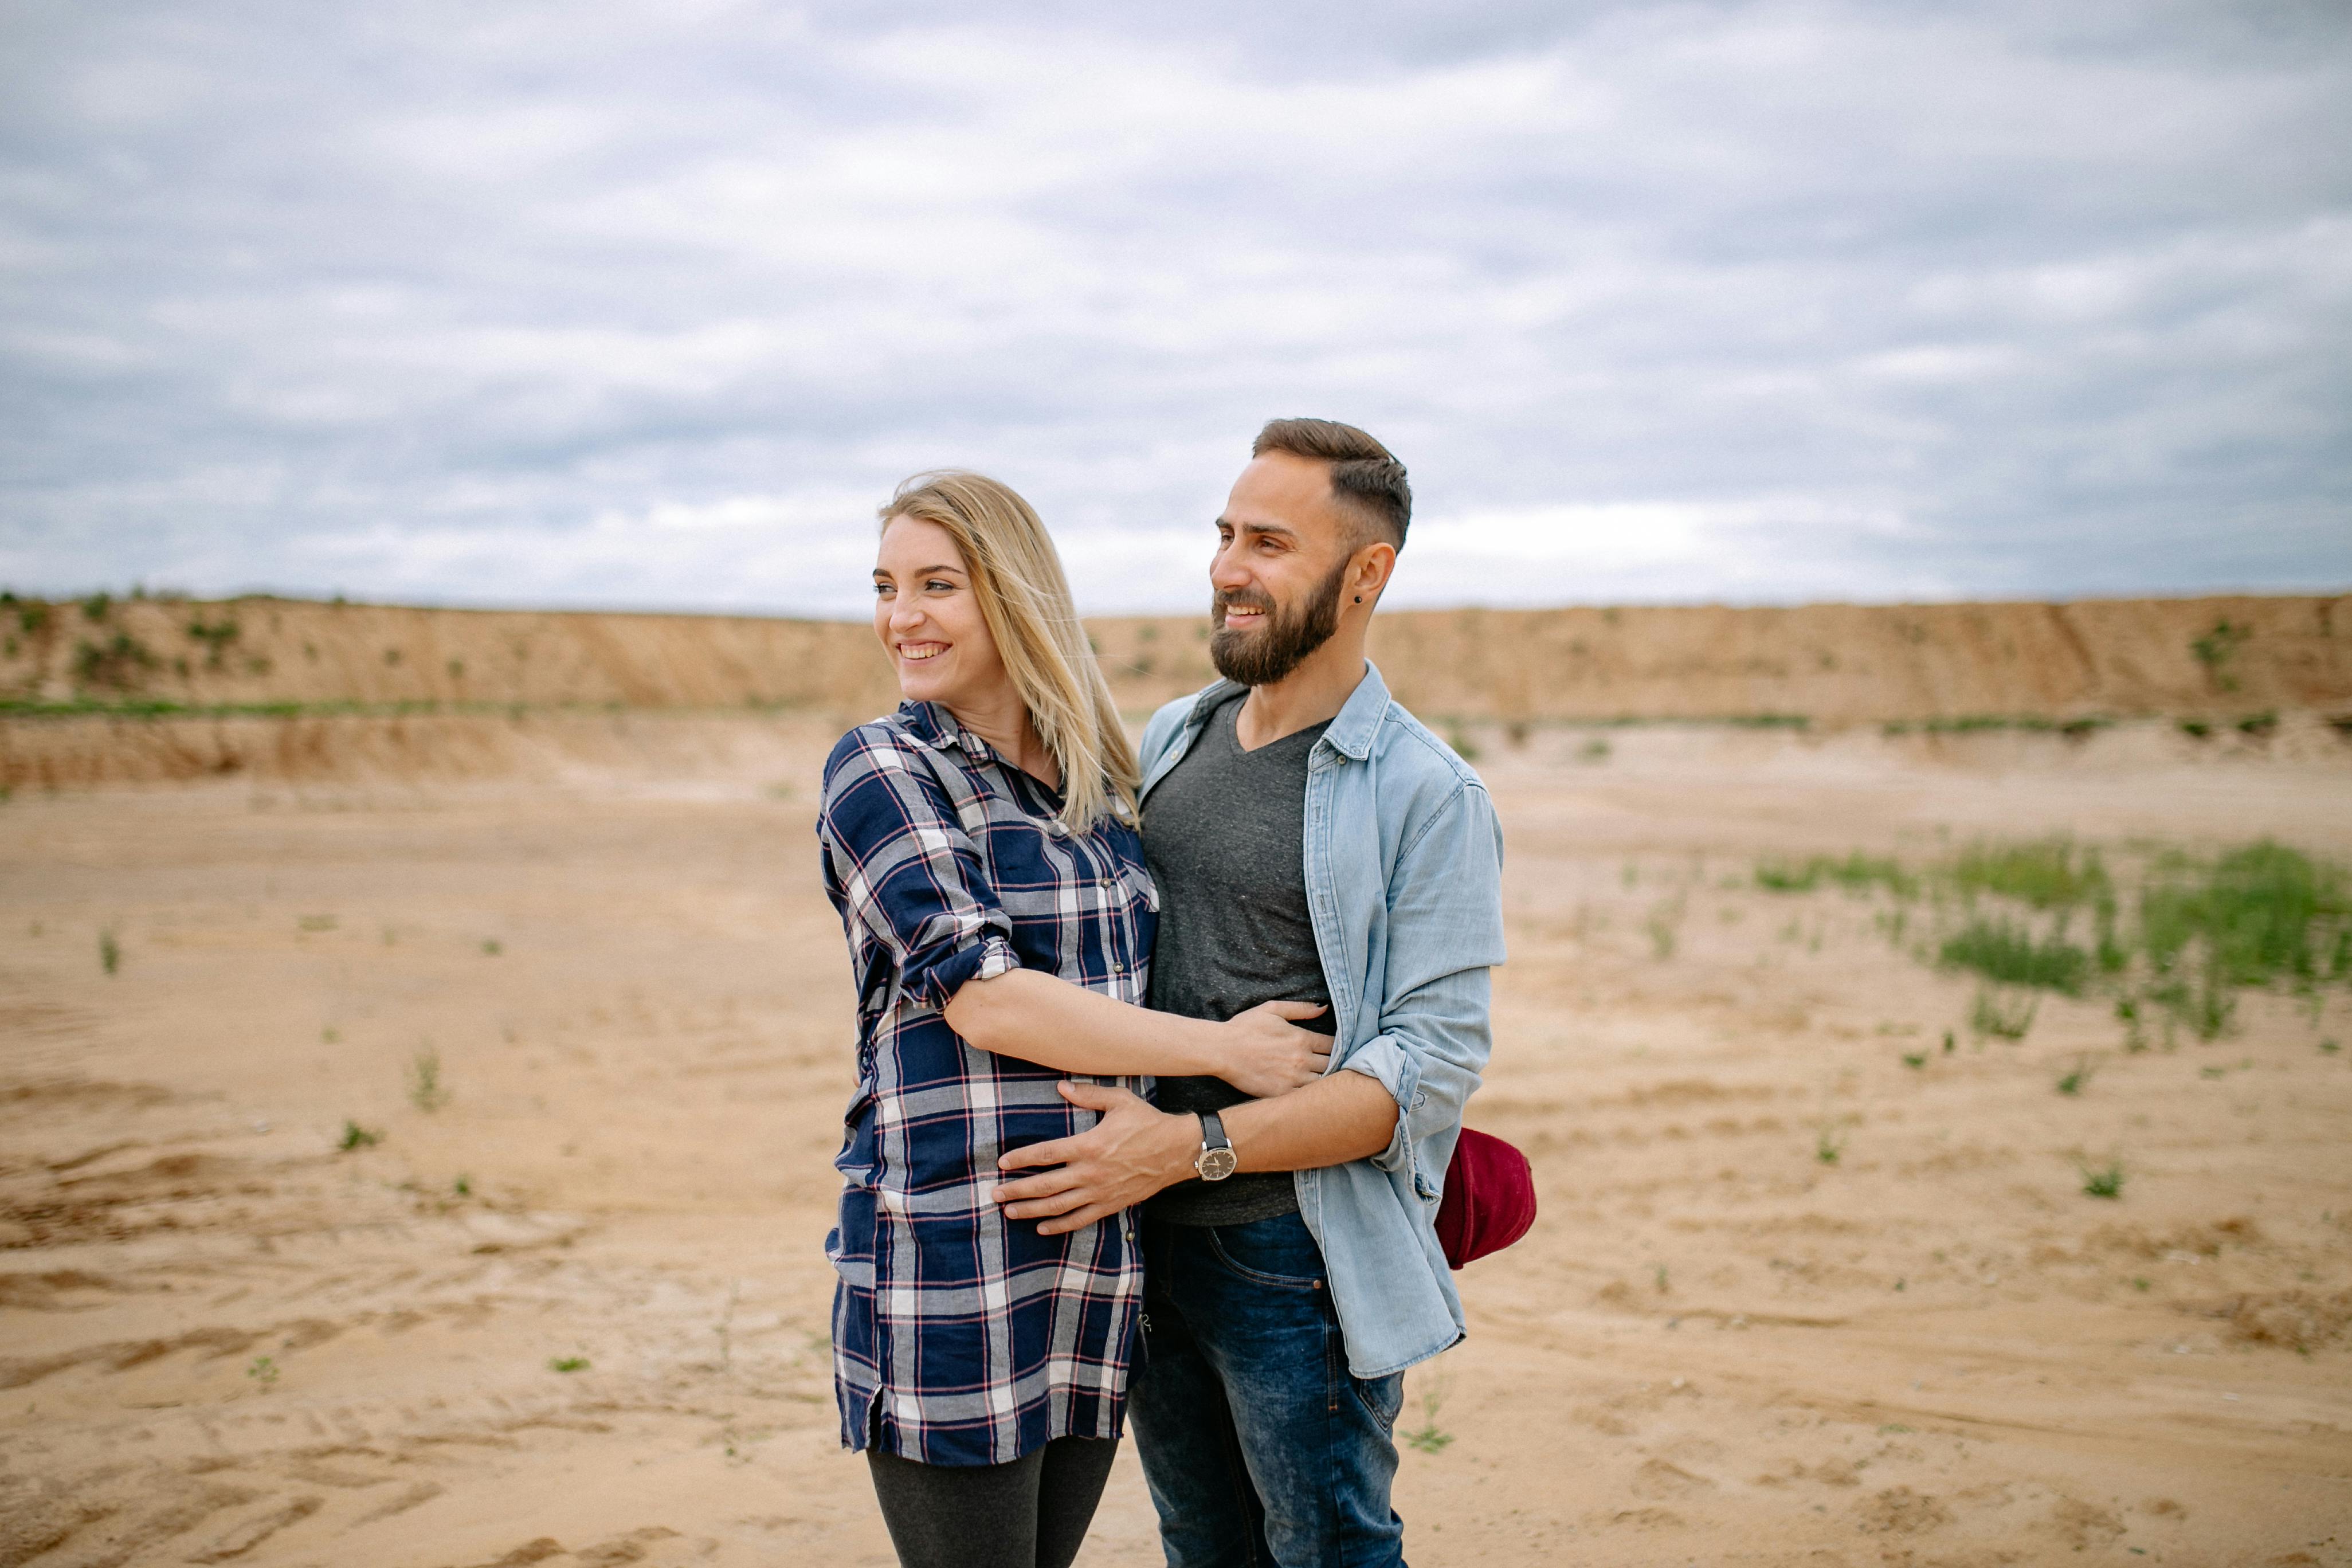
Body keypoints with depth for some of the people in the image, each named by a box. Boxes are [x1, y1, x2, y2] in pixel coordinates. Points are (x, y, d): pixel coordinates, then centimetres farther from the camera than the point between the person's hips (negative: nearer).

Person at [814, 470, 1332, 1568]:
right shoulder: (882, 771, -6)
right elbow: (984, 998, -16)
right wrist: (1221, 1047, -12)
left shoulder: (1099, 784, 11)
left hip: (1097, 1269, 6)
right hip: (952, 1277, -5)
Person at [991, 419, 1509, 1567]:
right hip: (1147, 1233, 6)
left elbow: (1432, 1066, -18)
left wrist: (1192, 1145, -24)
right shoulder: (1170, 740, 8)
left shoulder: (1428, 797, -12)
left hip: (1295, 1253, -6)